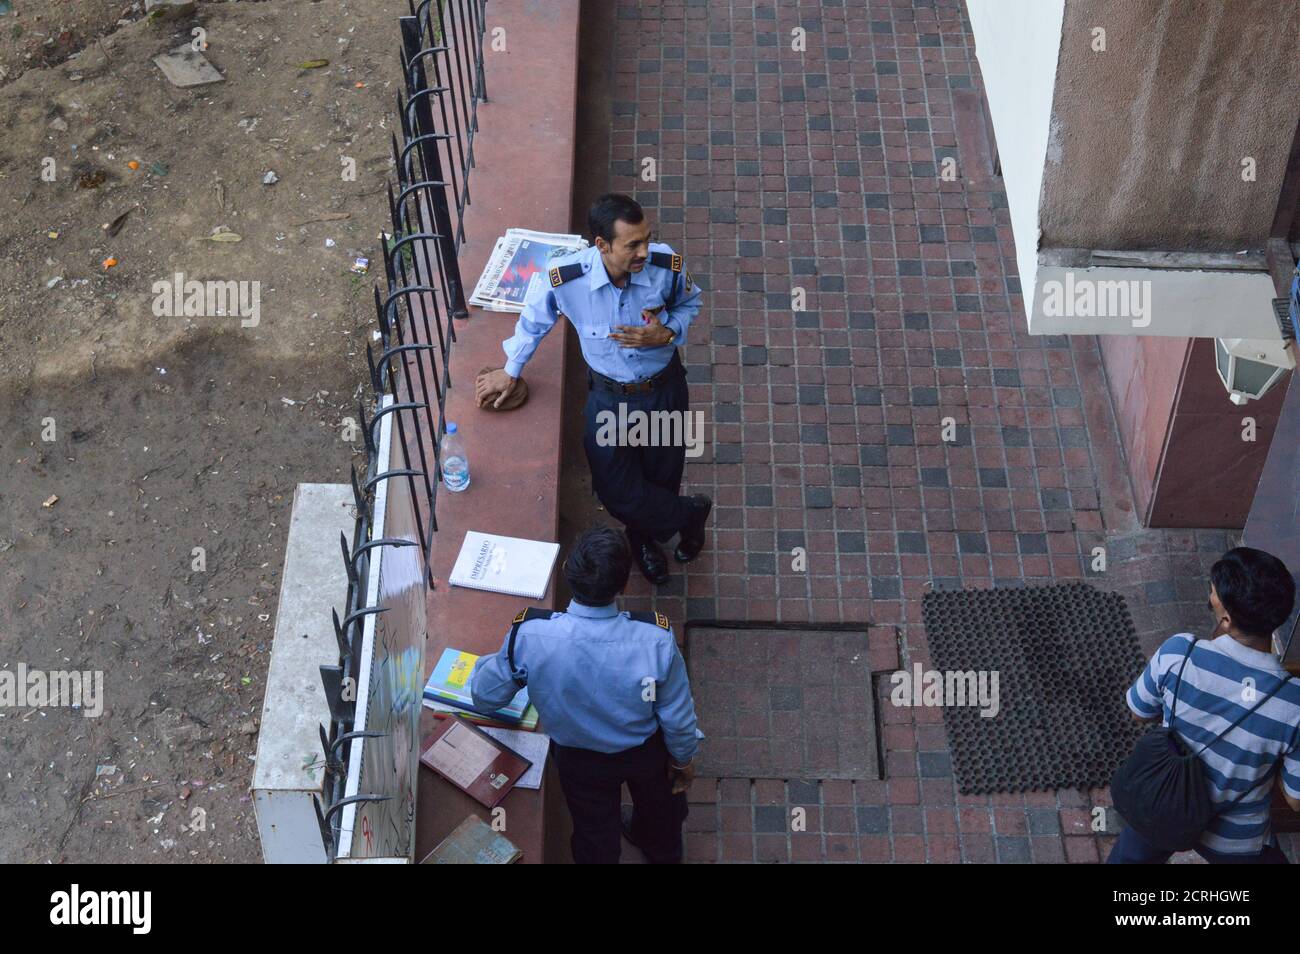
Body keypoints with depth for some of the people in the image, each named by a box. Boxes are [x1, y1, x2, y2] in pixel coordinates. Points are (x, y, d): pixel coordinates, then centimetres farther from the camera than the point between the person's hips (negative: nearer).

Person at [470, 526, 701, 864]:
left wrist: (488, 664, 8)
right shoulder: (655, 639, -37)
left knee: (594, 835, 30)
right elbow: (678, 717, -20)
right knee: (660, 805, 36)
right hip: (647, 752, 1)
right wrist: (684, 758, 2)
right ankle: (663, 853, 67)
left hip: (578, 760, 0)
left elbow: (486, 695, -16)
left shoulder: (529, 636, -36)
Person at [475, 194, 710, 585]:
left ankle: (644, 536, 53)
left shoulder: (667, 267, -27)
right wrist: (511, 371, 10)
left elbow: (689, 303, -1)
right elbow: (534, 319, -4)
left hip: (664, 391, 1)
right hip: (608, 396, 0)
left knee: (662, 478, 18)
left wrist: (667, 333, -24)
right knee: (616, 490, 5)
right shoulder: (565, 279, -29)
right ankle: (689, 512, 37)